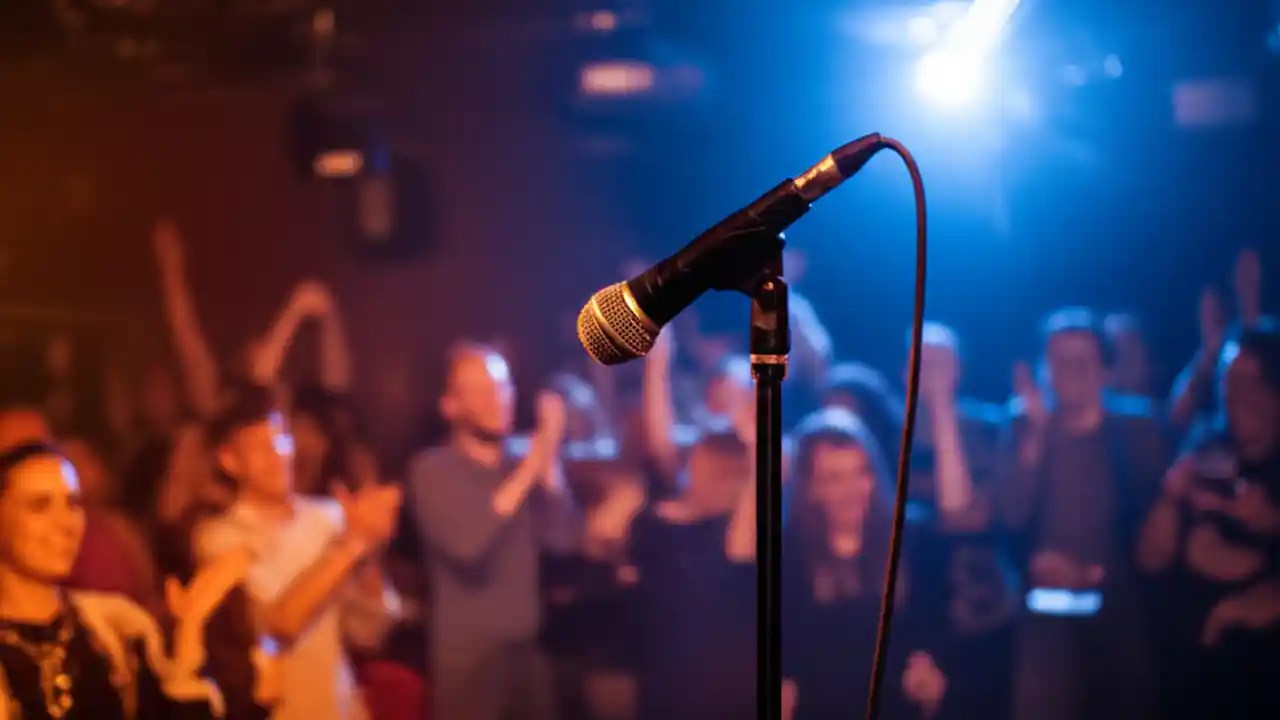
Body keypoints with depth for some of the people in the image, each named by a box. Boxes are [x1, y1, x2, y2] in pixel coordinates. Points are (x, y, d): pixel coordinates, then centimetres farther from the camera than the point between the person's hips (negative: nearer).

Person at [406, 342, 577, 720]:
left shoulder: (523, 466, 11)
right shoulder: (432, 470, -4)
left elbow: (562, 539, 0)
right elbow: (465, 544, -19)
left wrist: (549, 464, -11)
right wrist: (526, 474, -16)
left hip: (529, 646, 5)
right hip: (468, 650, -5)